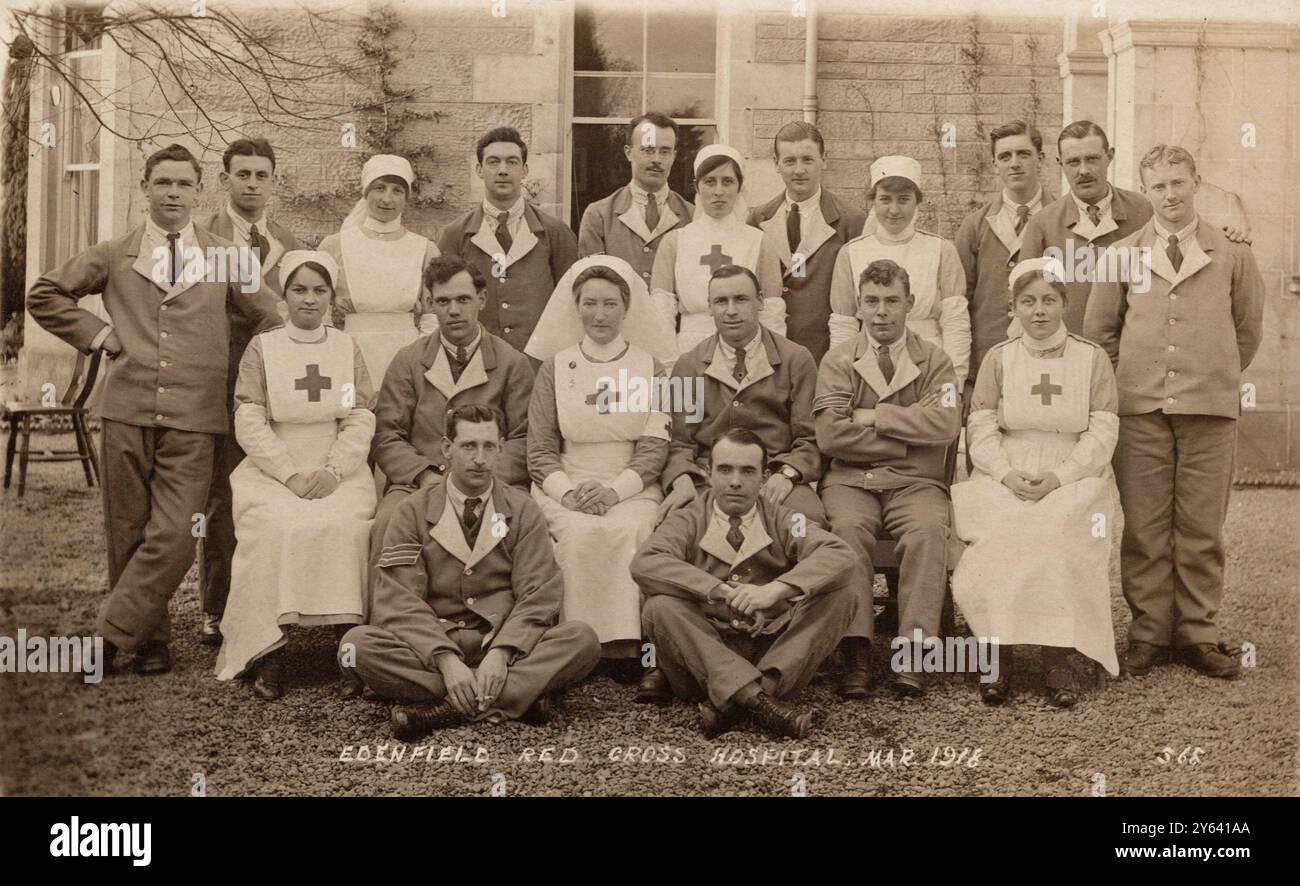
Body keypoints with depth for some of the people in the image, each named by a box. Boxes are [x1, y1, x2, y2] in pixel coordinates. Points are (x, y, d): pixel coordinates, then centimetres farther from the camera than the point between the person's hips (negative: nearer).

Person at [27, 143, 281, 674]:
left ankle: (111, 635, 0)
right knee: (129, 533, 5)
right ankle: (149, 640, 20)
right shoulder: (113, 256, 8)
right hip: (126, 412, 1)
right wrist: (96, 334, 6)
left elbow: (272, 319, 13)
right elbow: (43, 295, 16)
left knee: (175, 536, -12)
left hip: (193, 421, -1)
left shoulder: (225, 257, 7)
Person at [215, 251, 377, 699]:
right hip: (273, 469, -1)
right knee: (277, 530, -30)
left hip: (338, 471, 1)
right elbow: (249, 424, -1)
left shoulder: (348, 348, 13)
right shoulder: (261, 348, 7)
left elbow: (361, 421, 5)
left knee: (344, 527, -30)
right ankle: (269, 653, -27)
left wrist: (332, 471, -11)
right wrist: (291, 475, -13)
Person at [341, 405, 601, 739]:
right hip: (432, 643, 0)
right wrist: (446, 659, -23)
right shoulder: (414, 511, 4)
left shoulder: (522, 511, 6)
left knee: (583, 640, -26)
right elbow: (401, 600, -6)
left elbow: (538, 595, -3)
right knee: (357, 643, -28)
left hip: (505, 642, 1)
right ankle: (520, 696, -30)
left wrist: (501, 652, -22)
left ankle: (443, 707, -29)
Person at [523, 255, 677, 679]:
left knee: (625, 530, -33)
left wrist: (615, 489, -15)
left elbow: (655, 446, 2)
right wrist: (567, 491, -12)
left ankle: (624, 645, -32)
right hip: (566, 487, 1)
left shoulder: (650, 369, 11)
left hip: (631, 489, 0)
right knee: (581, 534, -32)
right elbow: (540, 449, 7)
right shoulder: (554, 368, 13)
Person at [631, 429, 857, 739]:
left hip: (776, 648, 1)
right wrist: (723, 592, -27)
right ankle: (758, 701, -36)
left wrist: (774, 590, -27)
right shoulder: (688, 521, 5)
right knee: (660, 606, -26)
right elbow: (645, 563, -16)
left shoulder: (782, 521, 8)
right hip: (705, 655, -1)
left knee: (839, 593, -17)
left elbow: (843, 557, -11)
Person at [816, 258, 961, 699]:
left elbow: (945, 423, -9)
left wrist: (873, 417, -7)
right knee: (848, 527, -33)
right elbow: (831, 435, -7)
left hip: (915, 482, 1)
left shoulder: (933, 360, 11)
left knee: (928, 530, -31)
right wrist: (907, 439, -5)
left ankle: (912, 653, -31)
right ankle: (854, 653, -33)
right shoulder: (838, 361, 9)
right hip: (851, 479, 0)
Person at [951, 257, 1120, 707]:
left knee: (1054, 537, -33)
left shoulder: (1092, 358, 10)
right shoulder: (998, 357, 14)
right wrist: (1008, 475, -12)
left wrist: (1059, 477, -12)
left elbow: (1102, 432, 2)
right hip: (1005, 479, 1)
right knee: (999, 535, -30)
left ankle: (1058, 657, -24)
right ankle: (998, 656, -22)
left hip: (1073, 479, -1)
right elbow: (980, 427, 6)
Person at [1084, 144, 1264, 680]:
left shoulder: (1232, 255, 7)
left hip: (1210, 411, 0)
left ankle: (1197, 635, 12)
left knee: (1202, 528, 3)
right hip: (1139, 409, 0)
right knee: (1144, 526, 2)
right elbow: (1099, 329, 15)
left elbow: (1248, 329, 17)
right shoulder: (1122, 254, 8)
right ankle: (1149, 633, 11)